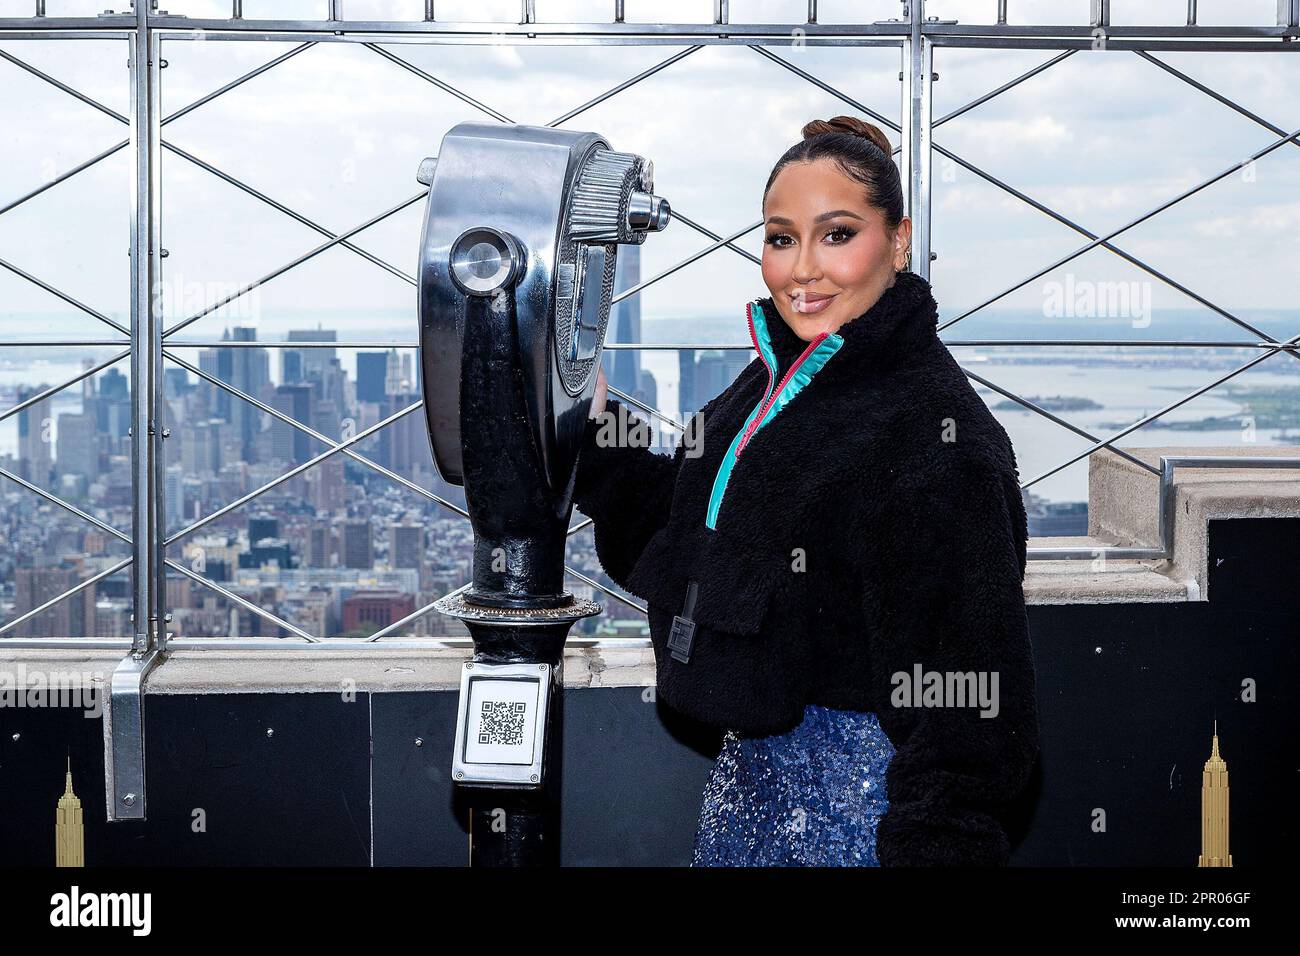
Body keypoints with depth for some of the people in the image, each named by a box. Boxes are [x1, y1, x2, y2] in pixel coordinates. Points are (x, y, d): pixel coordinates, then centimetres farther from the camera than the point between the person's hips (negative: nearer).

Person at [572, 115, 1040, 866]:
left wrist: (934, 847, -24)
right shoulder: (772, 382, 6)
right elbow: (678, 541, 13)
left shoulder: (936, 429, -20)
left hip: (859, 786, -8)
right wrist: (593, 418, 4)